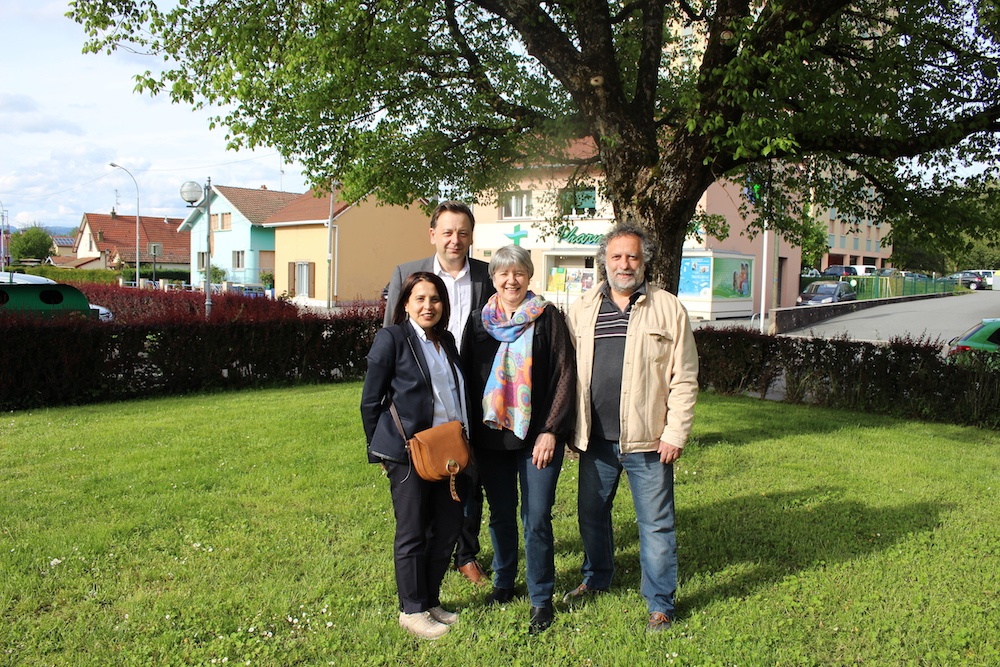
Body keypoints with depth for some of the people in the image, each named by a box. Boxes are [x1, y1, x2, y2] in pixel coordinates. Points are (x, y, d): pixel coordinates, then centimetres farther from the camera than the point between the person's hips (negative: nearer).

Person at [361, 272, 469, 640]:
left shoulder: (447, 341, 11)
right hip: (408, 454, -6)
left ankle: (431, 600, 29)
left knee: (449, 527, 11)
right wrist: (380, 448, -1)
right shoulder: (391, 338, -8)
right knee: (412, 533, 4)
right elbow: (371, 400, -6)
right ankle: (412, 610, 20)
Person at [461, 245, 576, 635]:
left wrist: (550, 431, -11)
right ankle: (503, 584, 32)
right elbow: (467, 376, 9)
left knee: (537, 517, -1)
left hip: (538, 437, -3)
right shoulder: (480, 321, 7)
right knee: (501, 514, 13)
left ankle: (541, 599, 15)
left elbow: (565, 375, -5)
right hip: (491, 436, 3)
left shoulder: (547, 317, -2)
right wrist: (470, 431, 4)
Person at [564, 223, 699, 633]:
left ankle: (660, 603, 21)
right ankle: (596, 579, 41)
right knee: (591, 513, 18)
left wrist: (675, 434, -9)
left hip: (647, 439, -3)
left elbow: (684, 379, -4)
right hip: (595, 438, 4)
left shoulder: (669, 309, -2)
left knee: (656, 523, 6)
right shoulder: (581, 310, 6)